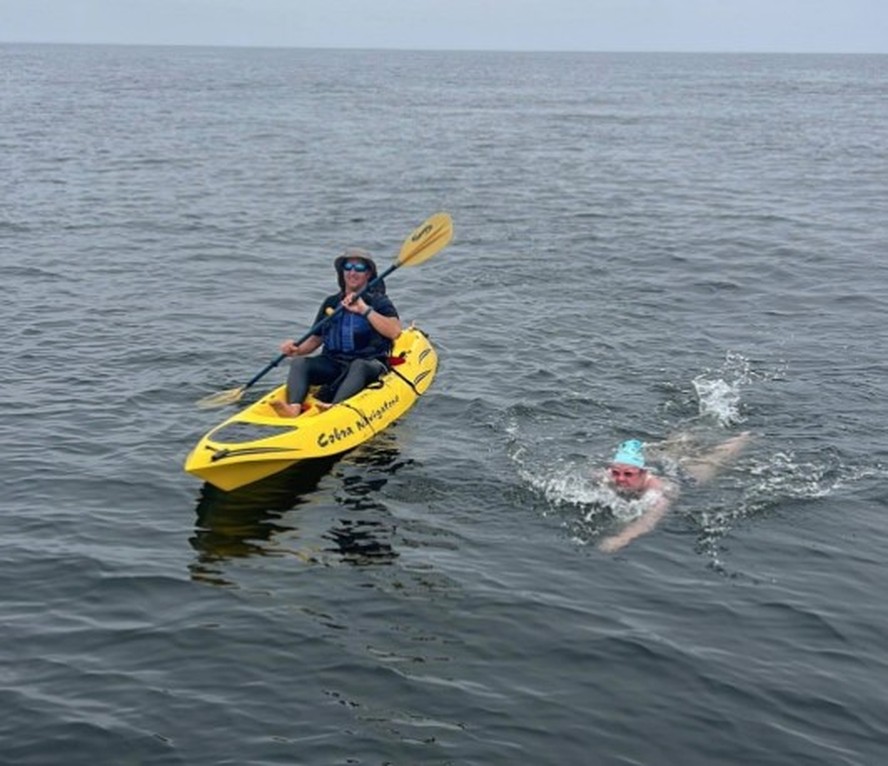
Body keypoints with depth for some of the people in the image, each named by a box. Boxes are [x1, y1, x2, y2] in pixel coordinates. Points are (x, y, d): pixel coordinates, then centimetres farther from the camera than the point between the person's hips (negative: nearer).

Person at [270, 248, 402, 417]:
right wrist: (297, 349, -2)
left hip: (370, 363, -4)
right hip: (333, 363, 4)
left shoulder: (379, 302, 2)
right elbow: (316, 338, 19)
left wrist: (365, 310, -20)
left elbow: (395, 332, -17)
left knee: (358, 366, -38)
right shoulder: (331, 302, 15)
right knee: (299, 363, -20)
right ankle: (294, 407, -44)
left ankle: (335, 407, -61)